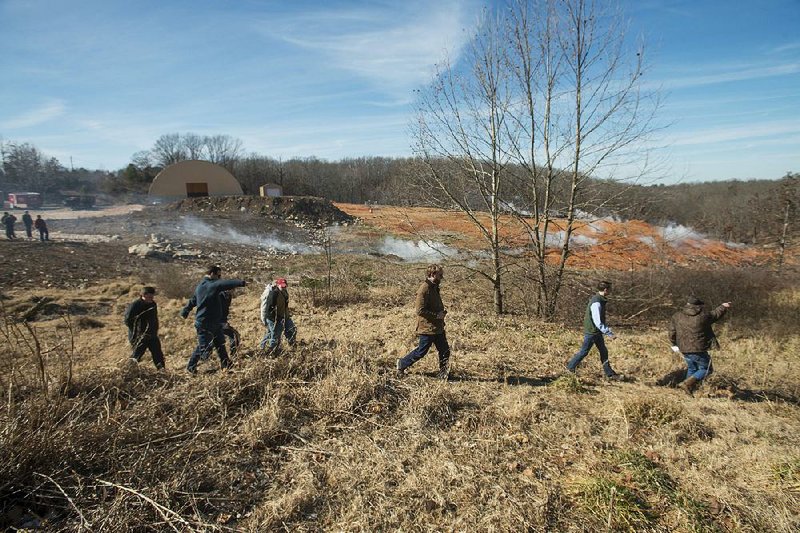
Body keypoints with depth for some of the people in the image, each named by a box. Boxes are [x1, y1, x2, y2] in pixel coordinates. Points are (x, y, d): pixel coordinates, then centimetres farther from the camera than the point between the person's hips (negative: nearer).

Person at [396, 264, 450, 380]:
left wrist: (442, 311, 5)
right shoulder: (424, 289, -20)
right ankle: (402, 364, 23)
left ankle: (443, 374, 20)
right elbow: (420, 310, -24)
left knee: (445, 350, 9)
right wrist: (437, 315, -19)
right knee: (421, 351, 3)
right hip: (427, 327, -9)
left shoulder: (434, 288, 10)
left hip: (438, 327, 9)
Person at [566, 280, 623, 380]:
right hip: (591, 332, -10)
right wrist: (609, 333, -25)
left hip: (597, 332, 10)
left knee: (604, 351, 12)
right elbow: (598, 322, -28)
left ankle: (610, 374, 20)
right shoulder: (596, 303, -26)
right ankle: (570, 368, 19)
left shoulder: (600, 300, 6)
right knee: (584, 351, 4)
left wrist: (608, 330, 20)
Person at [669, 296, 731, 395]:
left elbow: (672, 332, 3)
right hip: (698, 349, -4)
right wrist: (723, 307, 37)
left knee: (691, 368, 22)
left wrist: (675, 344, 19)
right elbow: (716, 314, 16)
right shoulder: (703, 315, -5)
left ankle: (689, 391, 22)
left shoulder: (677, 316, 1)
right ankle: (687, 383, -8)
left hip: (684, 349, 5)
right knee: (705, 369, 10)